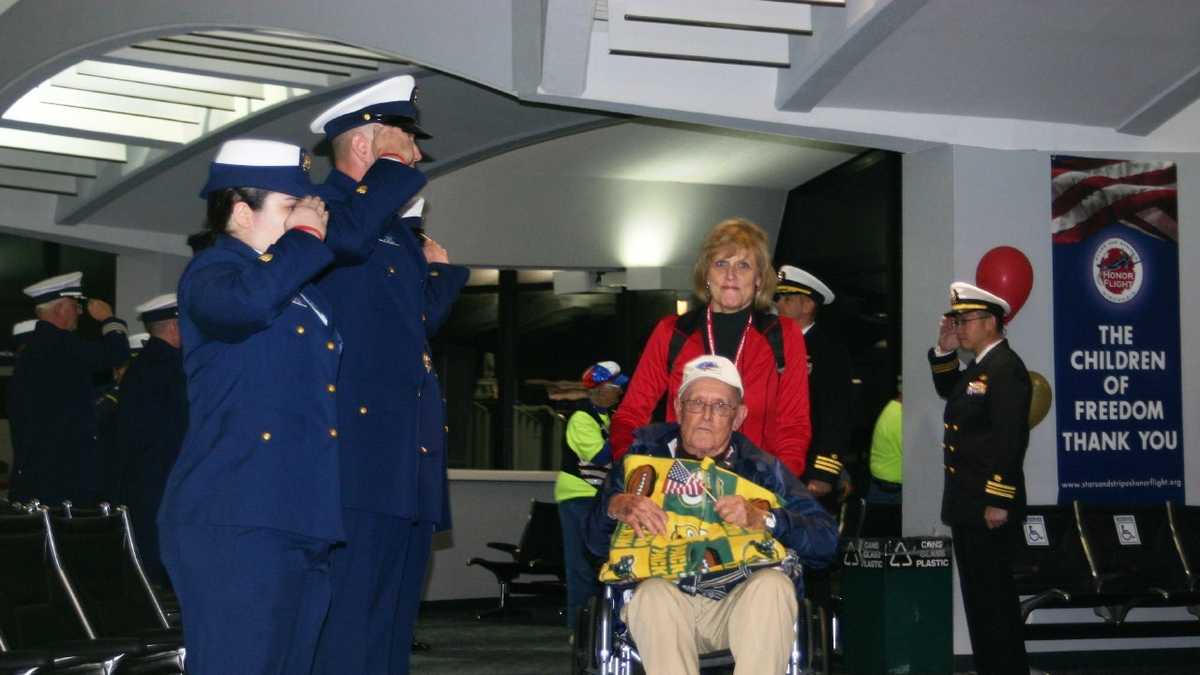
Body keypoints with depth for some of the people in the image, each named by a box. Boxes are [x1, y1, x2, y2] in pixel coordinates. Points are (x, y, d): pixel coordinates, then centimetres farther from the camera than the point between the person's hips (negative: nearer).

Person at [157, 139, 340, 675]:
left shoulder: (308, 290, 22)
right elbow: (248, 300, -28)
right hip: (235, 524, -9)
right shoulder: (213, 271, -3)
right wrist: (304, 240, -11)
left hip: (304, 525, 9)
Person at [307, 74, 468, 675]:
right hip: (359, 459, -9)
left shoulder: (399, 230, 23)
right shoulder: (323, 205, -2)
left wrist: (442, 262, 20)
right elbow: (347, 236, -27)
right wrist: (395, 170, -13)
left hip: (409, 460, 9)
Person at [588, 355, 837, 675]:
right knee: (652, 592, -31)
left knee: (774, 584, -28)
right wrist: (616, 505, -19)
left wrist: (763, 519, -23)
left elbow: (827, 540, -5)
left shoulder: (763, 468, 7)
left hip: (739, 606, 0)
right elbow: (596, 541, 4)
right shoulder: (645, 456, 9)